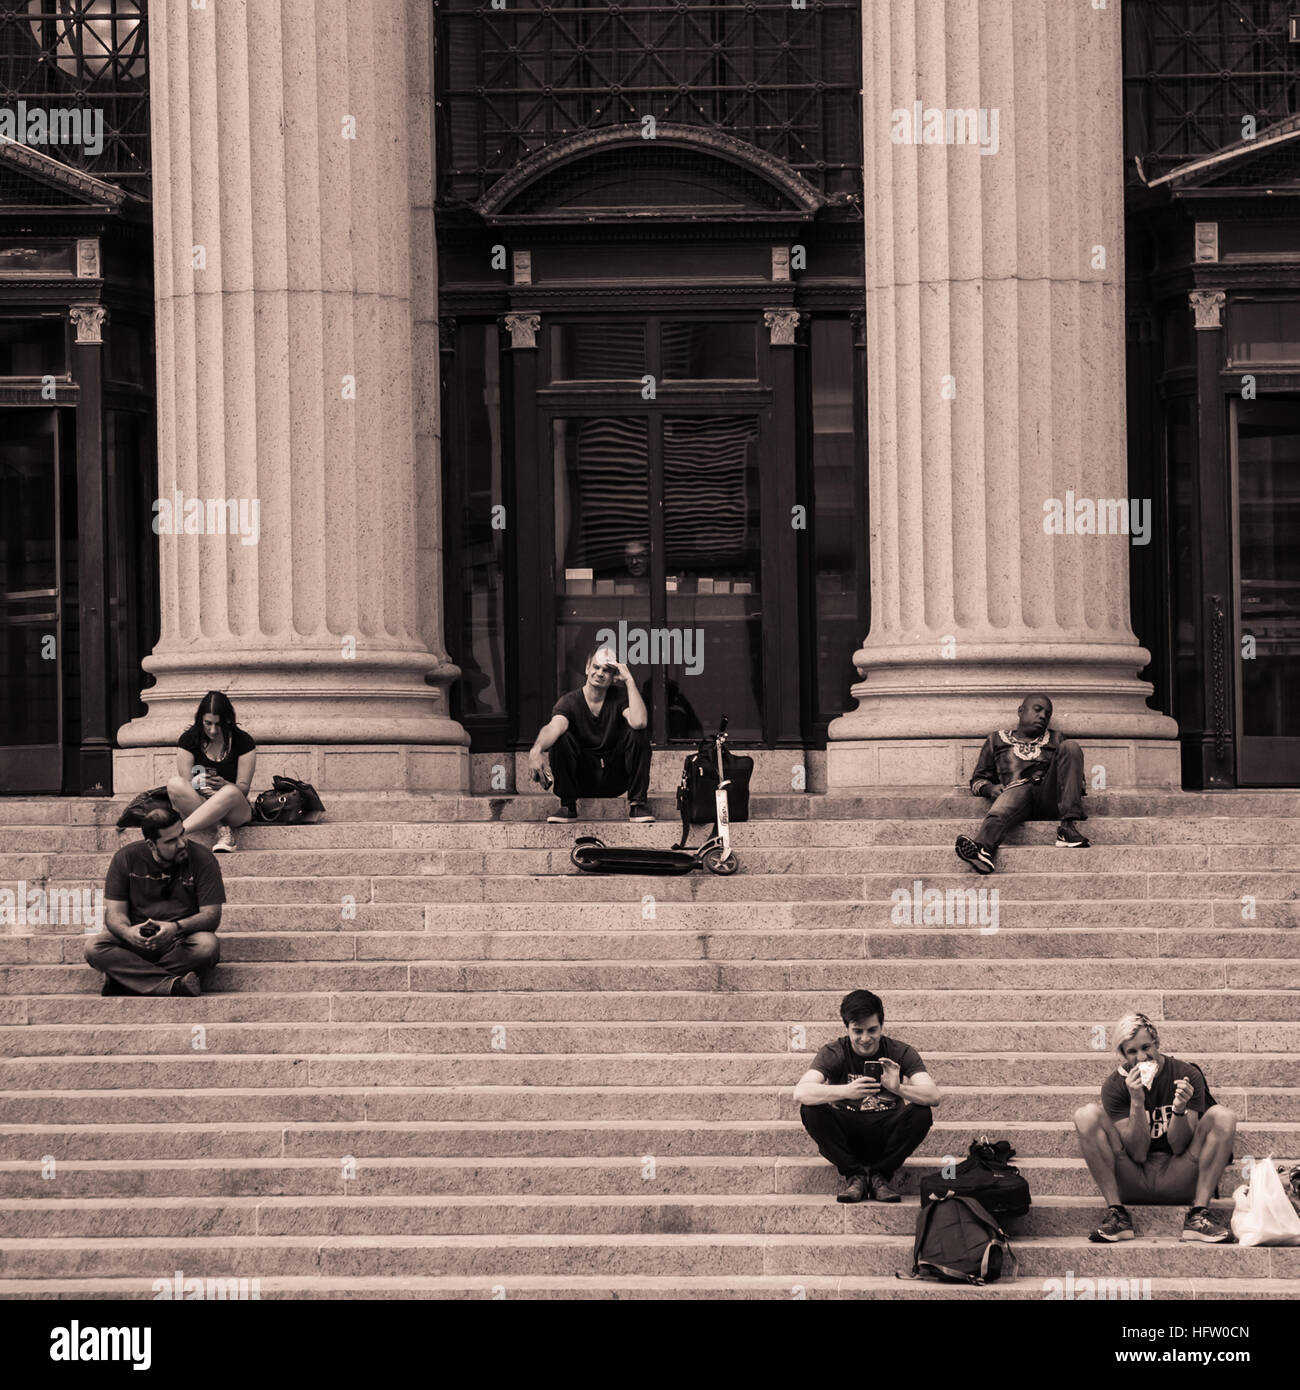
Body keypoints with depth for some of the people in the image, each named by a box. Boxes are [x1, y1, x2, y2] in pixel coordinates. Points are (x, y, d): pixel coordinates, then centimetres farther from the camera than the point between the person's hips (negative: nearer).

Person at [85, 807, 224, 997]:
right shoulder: (126, 858, -2)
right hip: (138, 939, 1)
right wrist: (127, 932, -29)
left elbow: (212, 916, -10)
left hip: (182, 939, -1)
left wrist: (176, 928, -30)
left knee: (207, 946, -36)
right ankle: (174, 985, -40)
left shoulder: (202, 859, -6)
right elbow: (114, 912, -4)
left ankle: (124, 981, -29)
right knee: (95, 950, -28)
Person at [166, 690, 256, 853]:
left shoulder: (243, 742, 1)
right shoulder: (189, 739, 4)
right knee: (175, 784, -31)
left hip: (235, 812, -1)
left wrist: (224, 785, -25)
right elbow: (186, 782, 0)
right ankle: (222, 829, -34)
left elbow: (244, 787, -1)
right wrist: (201, 789, -24)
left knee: (230, 792, -40)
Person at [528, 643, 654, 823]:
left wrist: (629, 680, -21)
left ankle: (637, 803, -14)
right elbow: (553, 727, -32)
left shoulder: (620, 697, -5)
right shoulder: (570, 702, -9)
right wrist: (536, 750, -54)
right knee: (561, 738, -26)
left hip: (616, 779, 1)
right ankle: (568, 806, -13)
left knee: (639, 734, -22)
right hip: (583, 780, -1)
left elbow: (639, 722, -27)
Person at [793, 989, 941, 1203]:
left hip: (885, 1135, 0)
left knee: (921, 1113, -27)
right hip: (845, 1135, 0)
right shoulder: (834, 1053, -9)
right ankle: (852, 1174, -13)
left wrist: (899, 1088, -42)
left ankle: (881, 1175, -10)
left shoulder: (901, 1053, -7)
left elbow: (933, 1096, -20)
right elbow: (800, 1093, -26)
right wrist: (846, 1091, -44)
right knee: (811, 1110, -27)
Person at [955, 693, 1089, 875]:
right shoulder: (996, 741, 29)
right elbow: (978, 780, 24)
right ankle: (983, 849, -74)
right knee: (1019, 790, -41)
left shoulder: (1055, 740, 34)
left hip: (1049, 800, 2)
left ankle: (1068, 827, -34)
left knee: (1070, 746, -18)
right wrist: (989, 788, -1)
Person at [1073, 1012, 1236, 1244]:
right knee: (1087, 1115, -20)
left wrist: (1180, 1109, -25)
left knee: (1222, 1116, -19)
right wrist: (1137, 1102, -24)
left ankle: (1198, 1215, -26)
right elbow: (1138, 1153, -11)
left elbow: (1179, 1147, -6)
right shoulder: (1115, 1085, -4)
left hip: (1177, 1182, 0)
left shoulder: (1187, 1075, -3)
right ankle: (1116, 1215, -24)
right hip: (1132, 1182, 0)